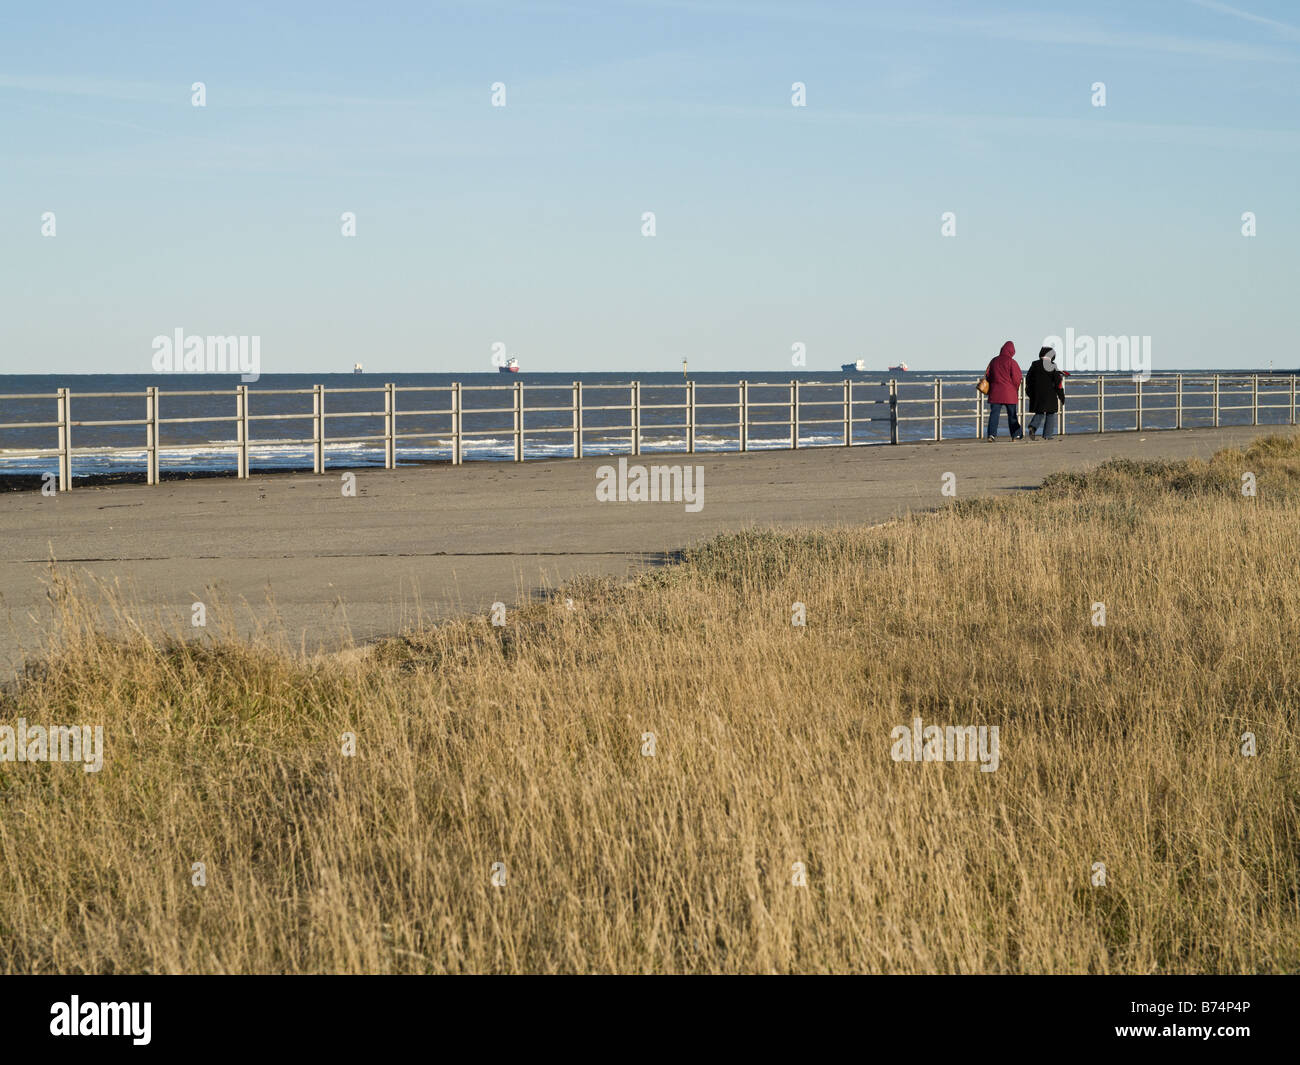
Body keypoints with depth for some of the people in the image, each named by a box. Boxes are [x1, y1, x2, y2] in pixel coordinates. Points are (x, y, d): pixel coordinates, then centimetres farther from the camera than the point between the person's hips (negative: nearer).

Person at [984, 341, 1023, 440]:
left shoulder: (994, 361, 5)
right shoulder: (1011, 362, -8)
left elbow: (988, 375, 8)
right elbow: (1017, 378, -8)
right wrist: (1016, 390, 9)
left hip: (995, 392, 2)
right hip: (1009, 394, -2)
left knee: (994, 413, 0)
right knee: (1012, 414, 8)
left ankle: (991, 434, -14)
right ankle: (1016, 435, 13)